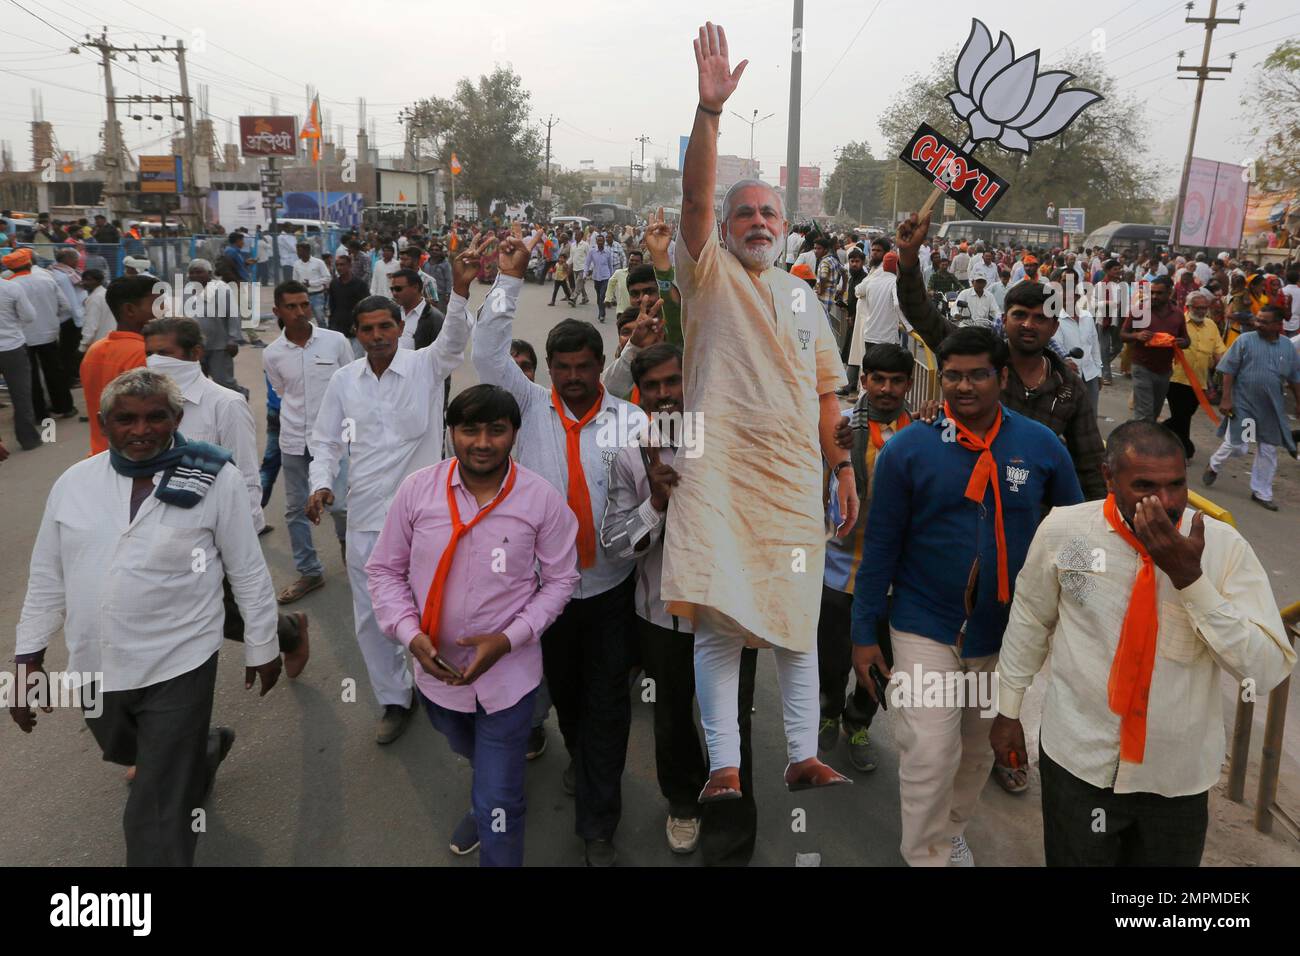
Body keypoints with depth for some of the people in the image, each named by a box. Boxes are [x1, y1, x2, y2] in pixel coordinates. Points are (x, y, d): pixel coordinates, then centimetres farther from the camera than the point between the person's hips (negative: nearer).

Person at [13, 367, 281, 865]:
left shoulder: (215, 479, -12)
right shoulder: (73, 482, 0)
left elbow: (248, 571, -5)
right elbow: (48, 577, 8)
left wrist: (261, 646, 0)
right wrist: (28, 656, 8)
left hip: (178, 666, -5)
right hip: (94, 667, 5)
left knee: (157, 817, 1)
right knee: (124, 752, 31)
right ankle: (201, 750, 59)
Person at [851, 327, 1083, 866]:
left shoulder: (1041, 445, -6)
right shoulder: (906, 449, -11)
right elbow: (881, 545, -7)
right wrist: (864, 632, -6)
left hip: (1008, 628, 3)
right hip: (925, 626, -3)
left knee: (980, 744, 19)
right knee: (930, 753, -5)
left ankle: (951, 830, 45)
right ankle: (926, 855, 19)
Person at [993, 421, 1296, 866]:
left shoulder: (1223, 545, -13)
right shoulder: (1062, 530, -12)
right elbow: (1030, 619, 3)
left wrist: (1190, 578, -27)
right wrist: (1008, 709, 10)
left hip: (1180, 775, 1)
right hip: (1078, 761, 0)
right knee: (1075, 857, 16)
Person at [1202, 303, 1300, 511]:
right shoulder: (1245, 340, -7)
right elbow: (1229, 371, -6)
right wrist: (1226, 399, -12)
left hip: (1271, 409, 4)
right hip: (1243, 405, -4)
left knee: (1268, 451, 7)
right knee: (1237, 446, -5)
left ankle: (1261, 493, 20)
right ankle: (1213, 466, 27)